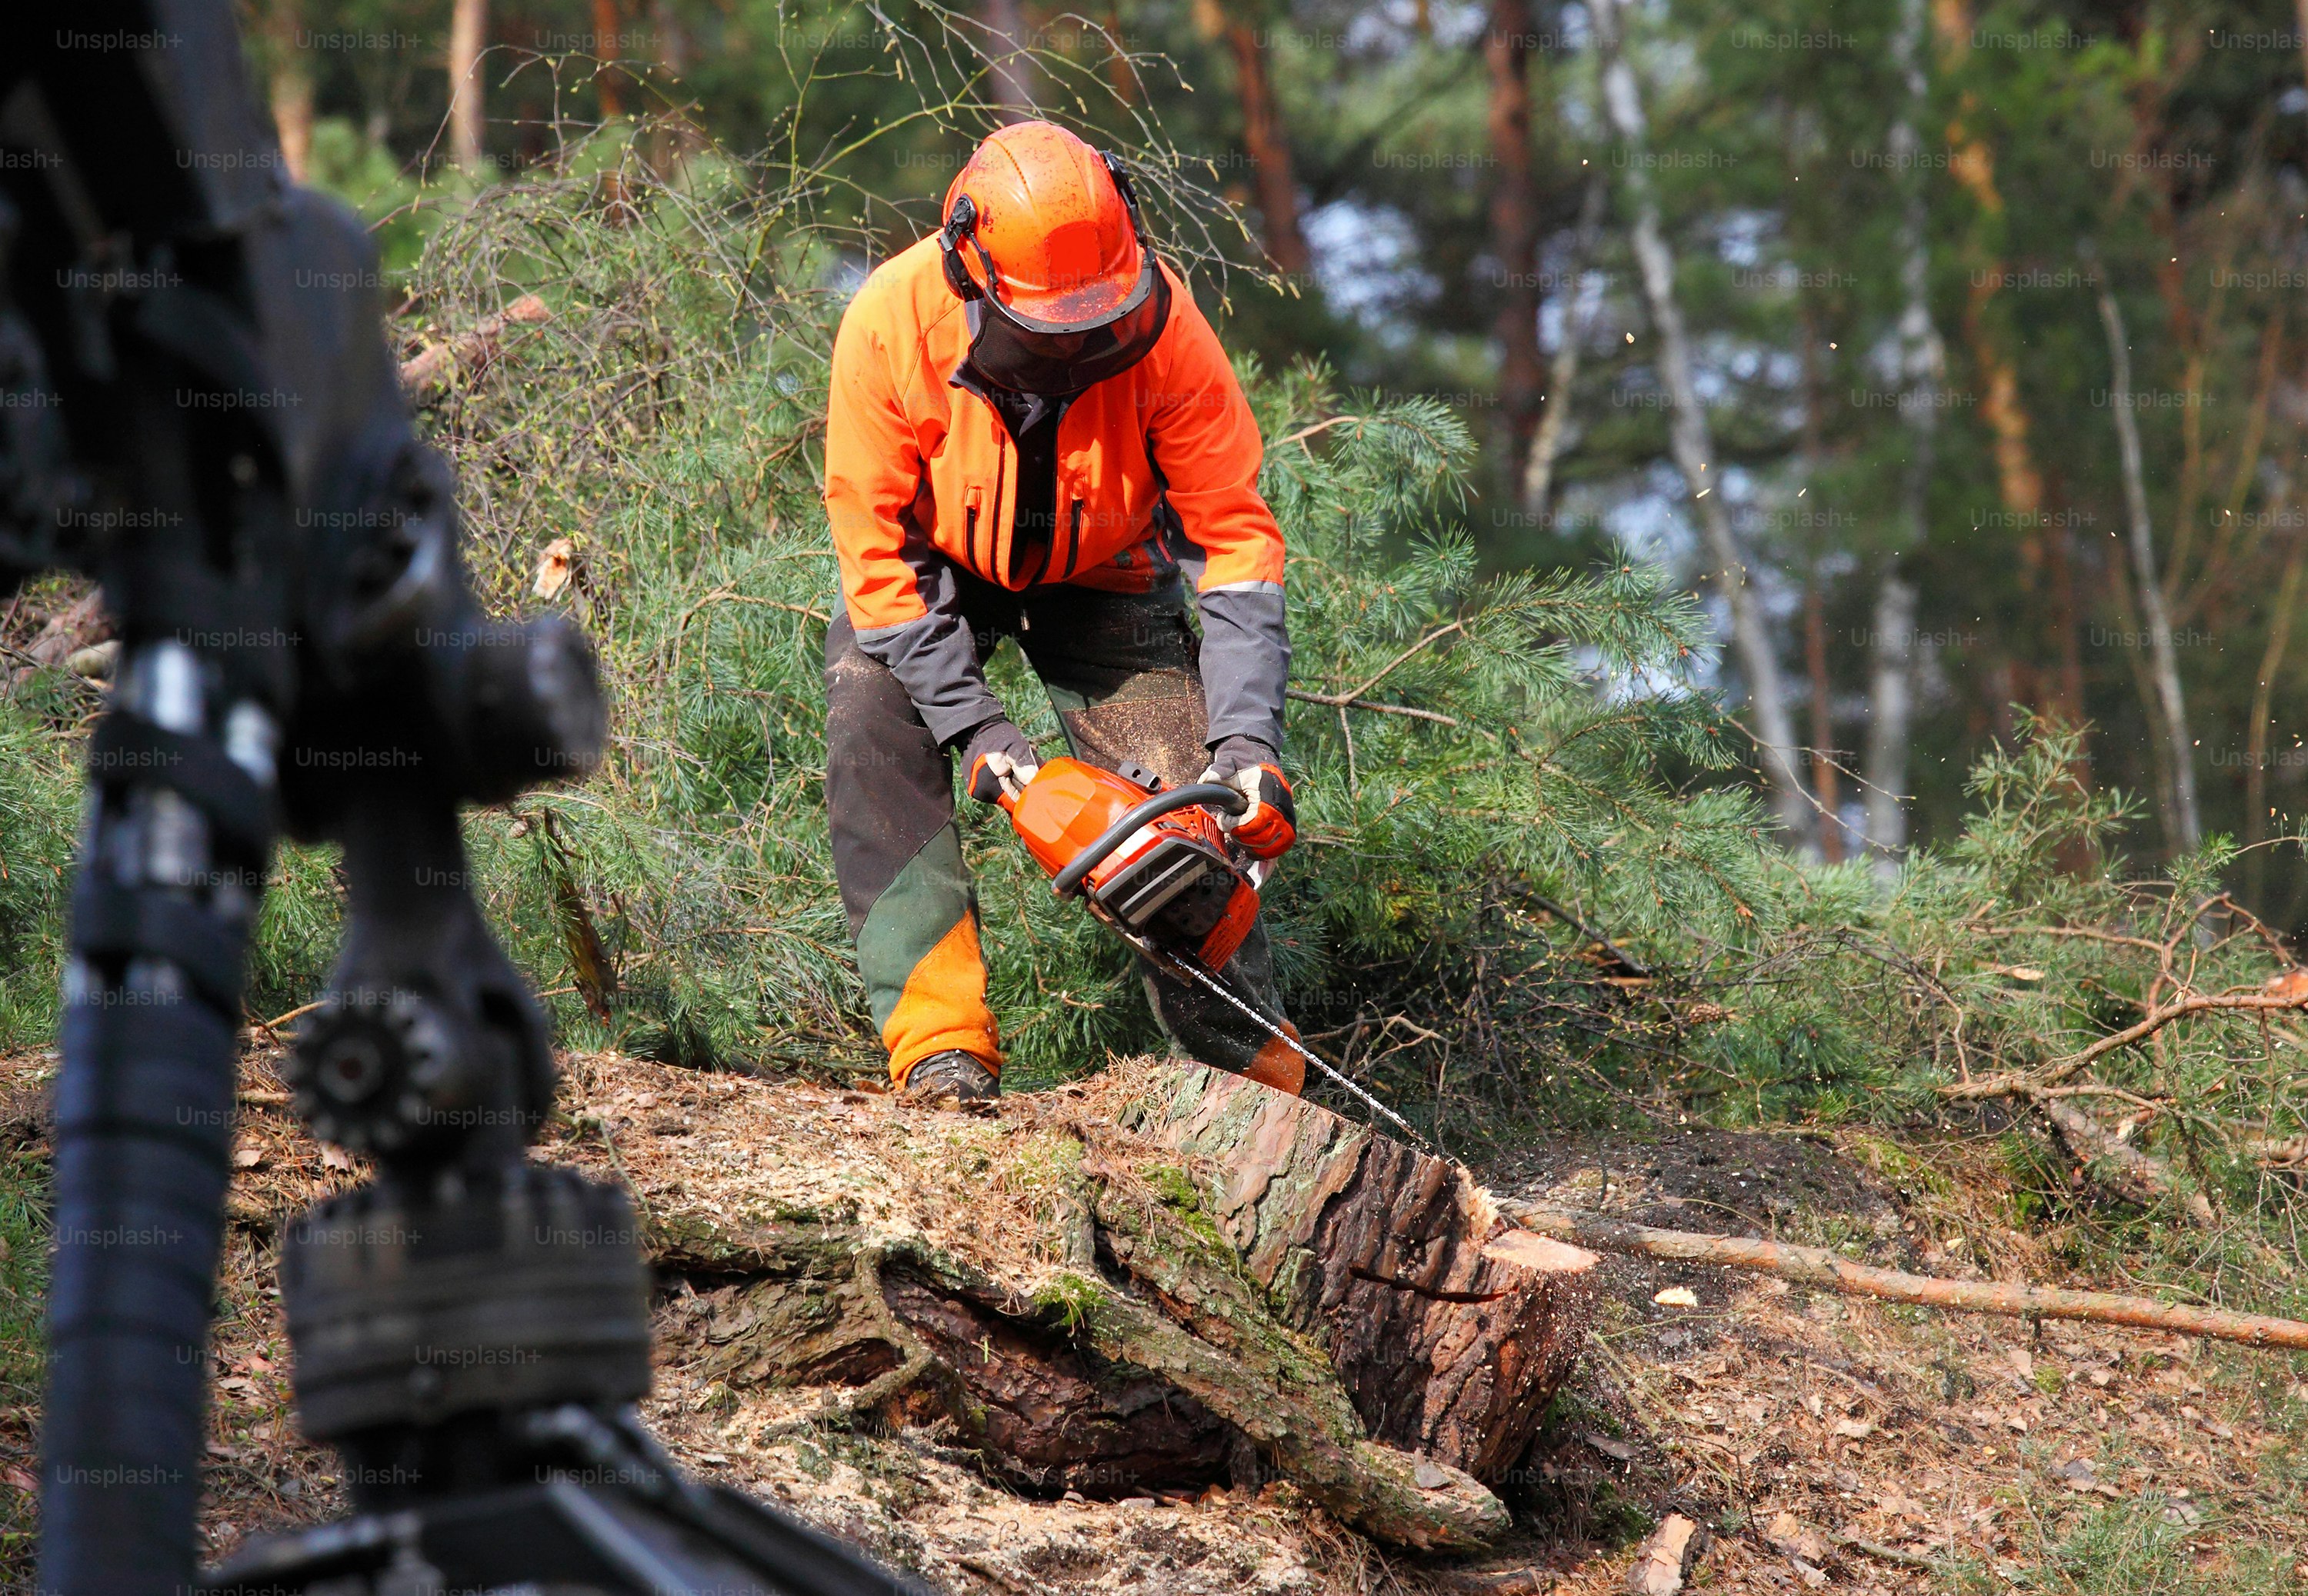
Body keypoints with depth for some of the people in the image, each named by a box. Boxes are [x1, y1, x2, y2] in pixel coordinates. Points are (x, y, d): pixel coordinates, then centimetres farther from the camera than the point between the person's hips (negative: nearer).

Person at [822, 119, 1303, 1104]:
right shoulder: (890, 323, -32)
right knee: (872, 720, -27)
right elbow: (875, 544, -24)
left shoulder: (1164, 325, -31)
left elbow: (1231, 533, -24)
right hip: (938, 571, 0)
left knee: (1184, 801, -13)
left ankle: (1255, 1080, -2)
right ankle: (938, 1037, -27)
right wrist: (972, 727, -30)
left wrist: (1248, 740, -33)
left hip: (1102, 576, 0)